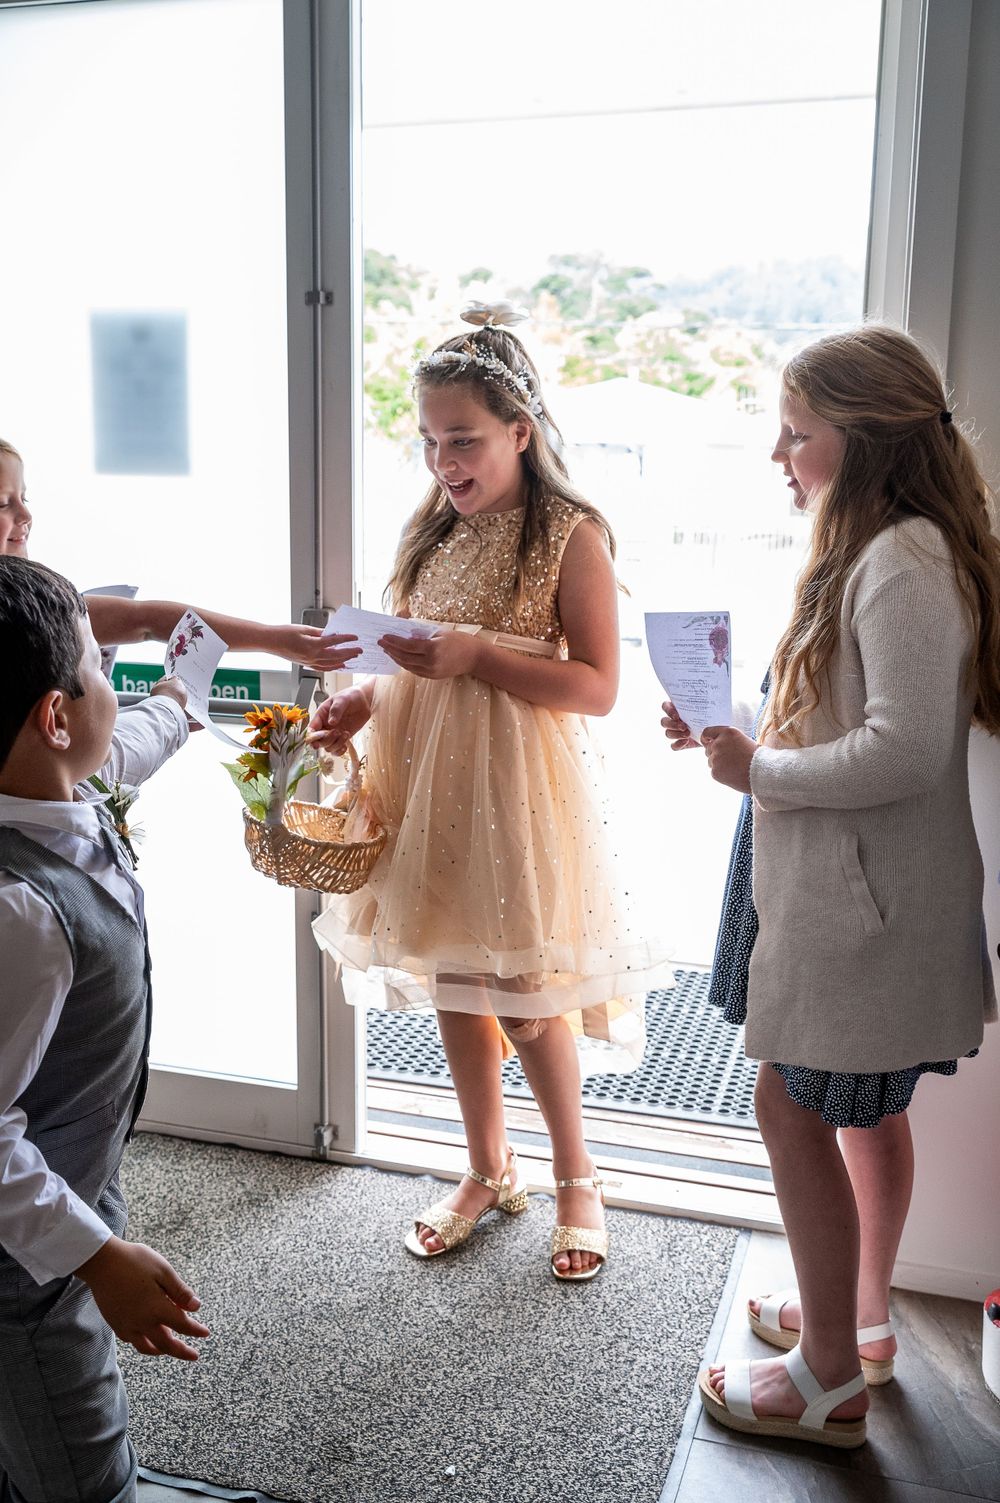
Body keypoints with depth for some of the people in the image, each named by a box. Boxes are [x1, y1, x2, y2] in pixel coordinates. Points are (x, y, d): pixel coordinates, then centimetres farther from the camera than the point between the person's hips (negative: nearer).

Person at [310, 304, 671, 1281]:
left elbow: (596, 687, -14)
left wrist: (474, 656, -23)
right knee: (451, 985, 13)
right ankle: (488, 1171, 33)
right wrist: (366, 699, -2)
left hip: (519, 789, -6)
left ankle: (577, 1179, 25)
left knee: (525, 1000, 1)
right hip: (429, 781, 6)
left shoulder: (572, 536, -9)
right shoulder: (434, 532, 10)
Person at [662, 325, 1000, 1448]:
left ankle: (830, 1377, 17)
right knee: (866, 1106, 20)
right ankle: (862, 1314, 38)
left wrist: (759, 772, -18)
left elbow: (907, 748, -28)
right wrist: (734, 726, 5)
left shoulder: (907, 562, -21)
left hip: (861, 891, -10)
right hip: (854, 884, 10)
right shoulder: (870, 550, 12)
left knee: (793, 1103, 0)